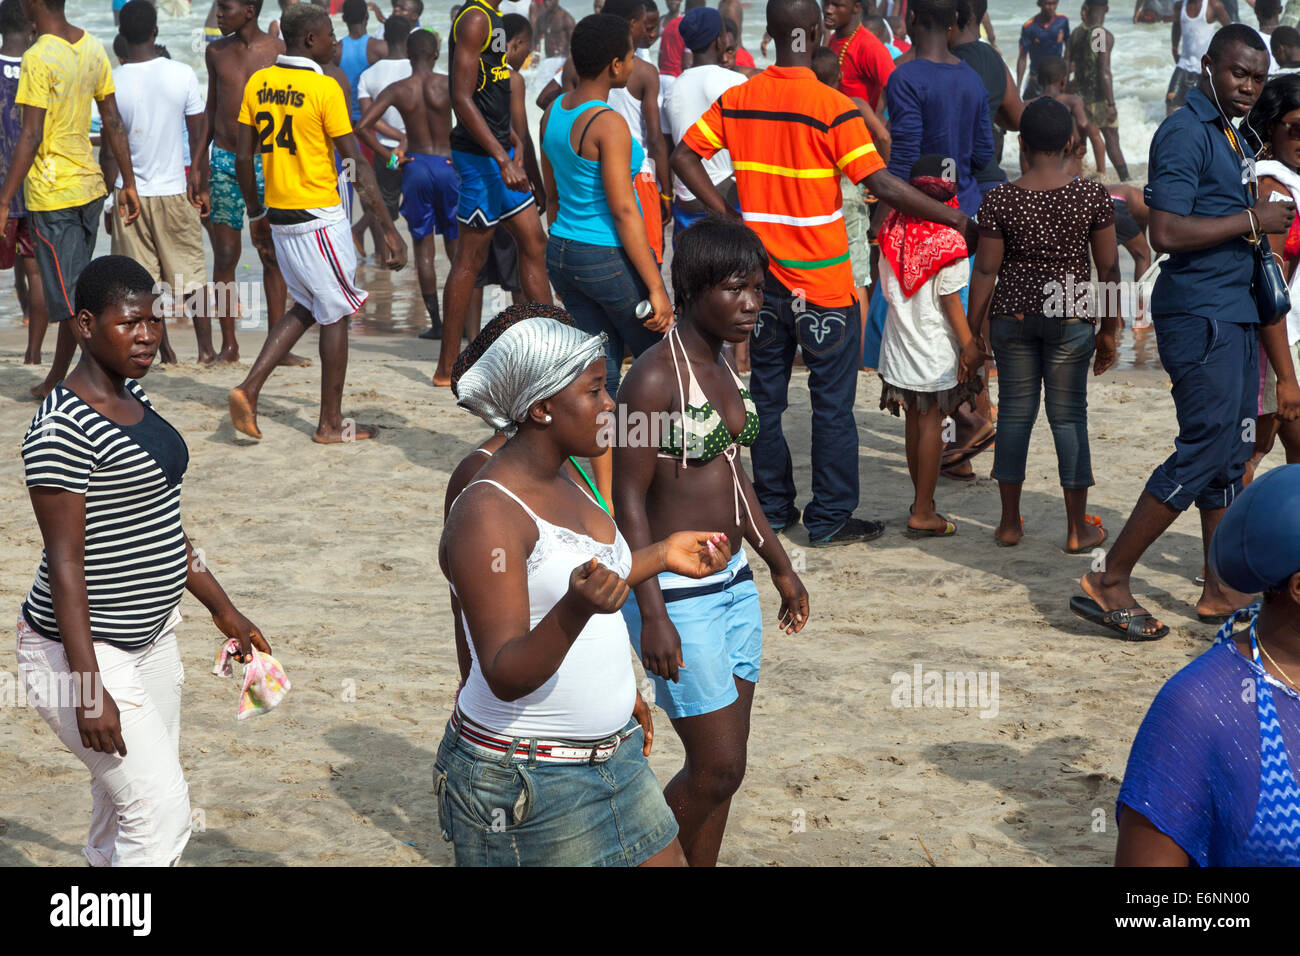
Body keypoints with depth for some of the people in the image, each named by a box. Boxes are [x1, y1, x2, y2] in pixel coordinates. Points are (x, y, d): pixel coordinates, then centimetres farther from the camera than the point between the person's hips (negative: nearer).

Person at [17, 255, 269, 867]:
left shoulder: (132, 399, 8)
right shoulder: (63, 429, -21)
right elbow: (64, 562, -23)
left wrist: (223, 610, 21)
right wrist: (89, 688, -25)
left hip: (149, 639, 9)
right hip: (83, 653, -9)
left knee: (126, 806, 16)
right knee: (162, 809, -9)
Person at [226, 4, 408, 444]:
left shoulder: (258, 83, 5)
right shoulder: (324, 87, -14)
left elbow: (243, 158, 8)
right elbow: (357, 165, -15)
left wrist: (256, 215, 20)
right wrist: (389, 229, -12)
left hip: (278, 217, 7)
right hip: (319, 217, -7)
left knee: (306, 307, 20)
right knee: (335, 314, 6)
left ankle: (249, 389, 6)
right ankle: (331, 424, 11)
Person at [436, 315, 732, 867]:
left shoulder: (561, 485, 7)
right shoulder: (488, 514, -22)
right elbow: (505, 676, -26)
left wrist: (663, 555, 24)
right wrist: (576, 608, -43)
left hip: (612, 755, 9)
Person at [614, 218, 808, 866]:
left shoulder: (720, 364, 7)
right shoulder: (654, 378, -19)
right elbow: (628, 501, -19)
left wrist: (780, 566, 22)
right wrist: (653, 616, -22)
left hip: (732, 584, 8)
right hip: (677, 594, -8)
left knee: (721, 768, 12)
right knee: (717, 770, -3)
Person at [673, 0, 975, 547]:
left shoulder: (736, 101, 0)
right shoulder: (833, 107, -15)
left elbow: (683, 157, 3)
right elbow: (882, 185, -20)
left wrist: (728, 217, 5)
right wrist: (949, 216, -12)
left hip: (761, 274, 5)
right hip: (823, 281, -5)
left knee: (765, 395, 14)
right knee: (832, 402, 5)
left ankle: (772, 510, 22)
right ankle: (830, 518, 9)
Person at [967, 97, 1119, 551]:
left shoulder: (999, 199, -7)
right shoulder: (1094, 195, -7)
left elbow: (985, 271, -5)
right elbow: (1109, 268, -3)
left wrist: (973, 335, 4)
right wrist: (1108, 331, 8)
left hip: (1012, 314, 1)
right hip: (1071, 315, -1)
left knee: (1015, 412, 11)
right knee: (1068, 415, 7)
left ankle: (1010, 523, 18)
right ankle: (1078, 530, 13)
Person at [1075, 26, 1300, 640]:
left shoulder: (1226, 135, 18)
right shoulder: (1185, 132, -12)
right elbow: (1167, 233, -23)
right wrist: (1250, 220, -15)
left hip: (1234, 315, 10)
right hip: (1200, 317, -10)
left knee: (1230, 457, 10)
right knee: (1205, 452, -11)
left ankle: (1220, 592, 17)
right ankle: (1110, 582, -6)